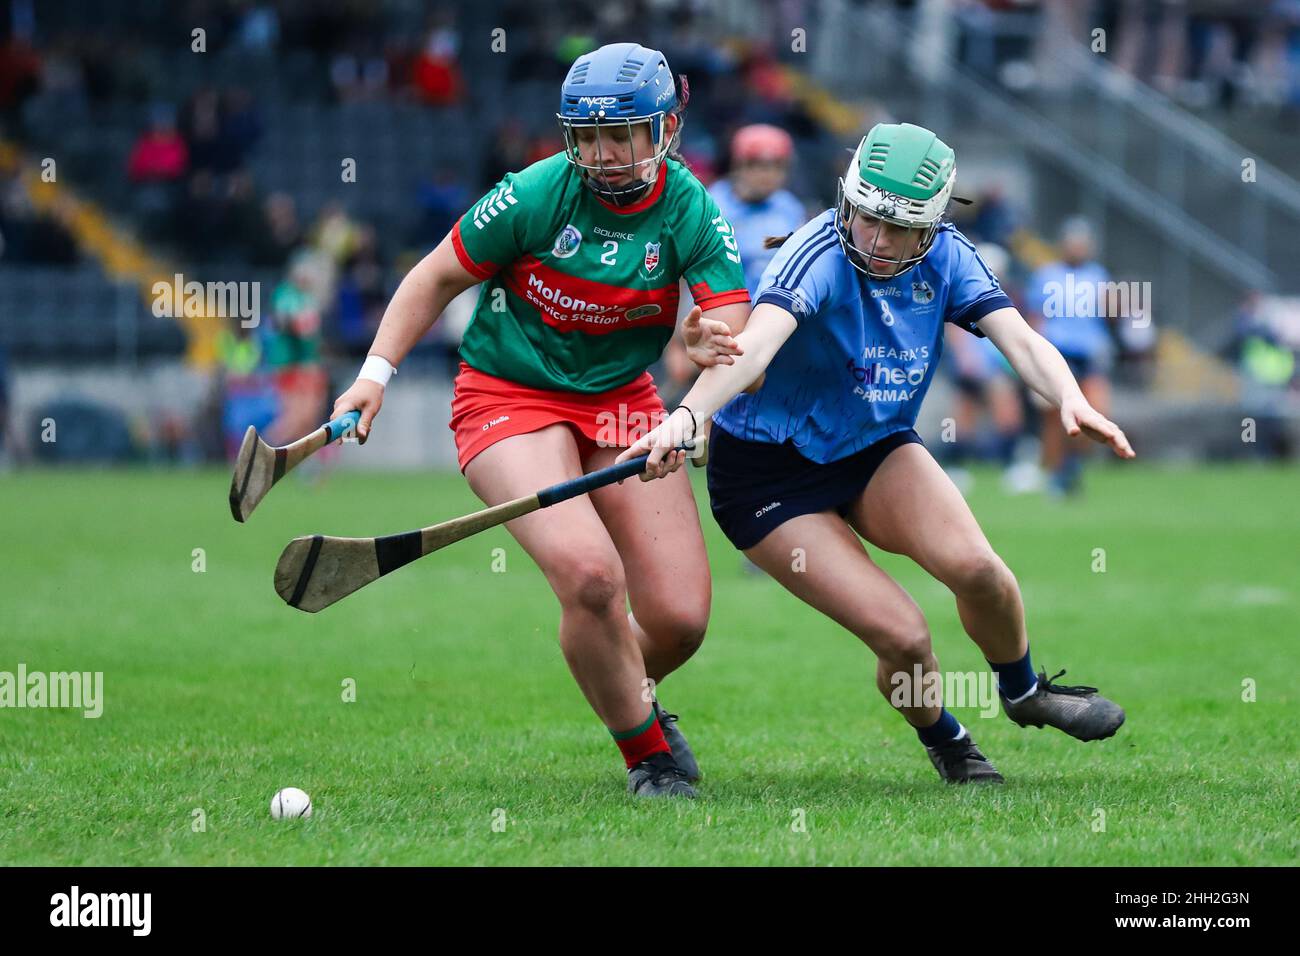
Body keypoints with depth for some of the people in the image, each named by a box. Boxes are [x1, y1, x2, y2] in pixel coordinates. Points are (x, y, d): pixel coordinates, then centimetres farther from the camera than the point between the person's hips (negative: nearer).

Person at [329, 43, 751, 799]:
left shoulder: (691, 210, -10)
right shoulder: (535, 195, -16)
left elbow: (737, 329, -17)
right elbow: (439, 278, -3)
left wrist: (712, 343, -40)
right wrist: (376, 373, -10)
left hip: (621, 399, 4)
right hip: (510, 396, -3)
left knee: (679, 618, -3)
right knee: (589, 574, -27)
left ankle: (629, 697, 35)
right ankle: (647, 752, -3)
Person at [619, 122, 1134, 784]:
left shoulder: (945, 257, -9)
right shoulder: (821, 256, -27)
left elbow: (1018, 339, -19)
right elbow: (756, 343, -44)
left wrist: (1069, 399, -41)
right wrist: (684, 417, -63)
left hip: (875, 450, 5)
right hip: (768, 475, -5)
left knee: (974, 567, -21)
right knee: (902, 636, -17)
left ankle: (1023, 691, 10)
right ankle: (944, 742, 17)